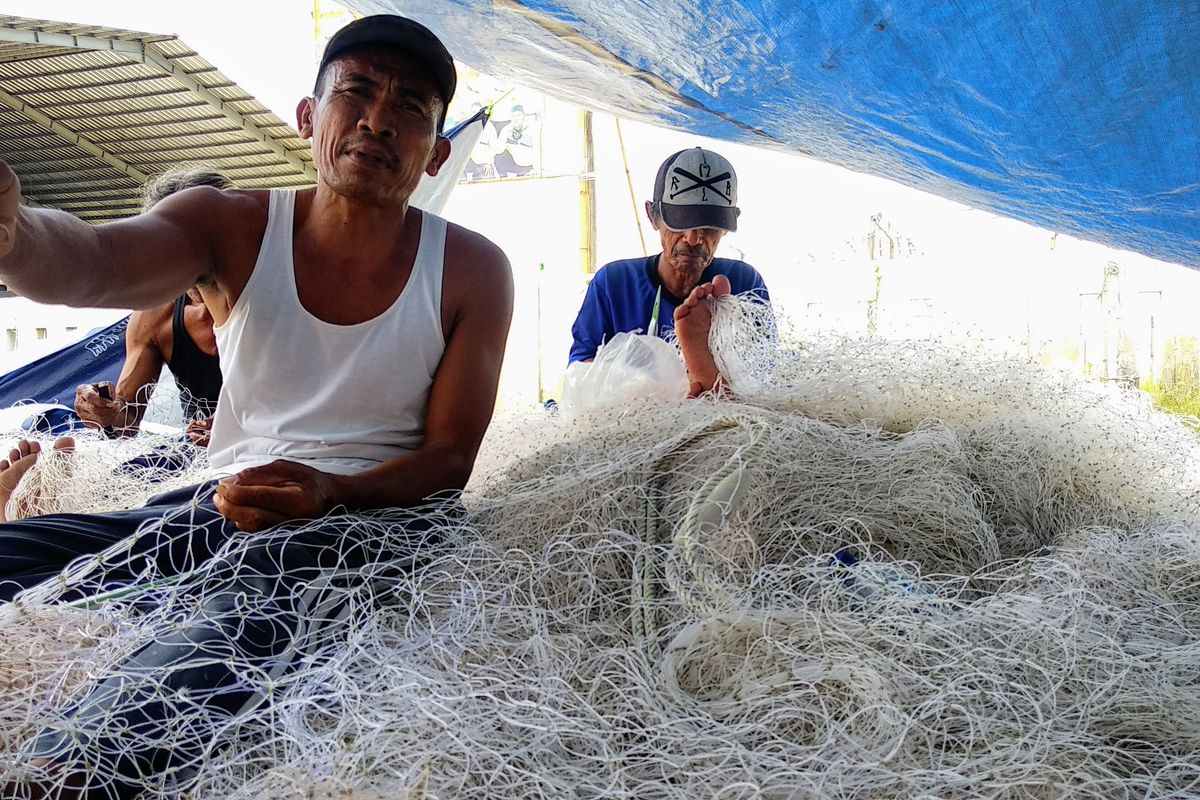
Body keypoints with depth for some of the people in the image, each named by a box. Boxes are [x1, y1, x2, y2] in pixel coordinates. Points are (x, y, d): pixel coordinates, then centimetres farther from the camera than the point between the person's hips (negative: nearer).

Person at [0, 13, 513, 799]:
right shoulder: (233, 227, 1)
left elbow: (450, 457, -1)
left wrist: (327, 491, -21)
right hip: (223, 501, 3)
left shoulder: (472, 271, -1)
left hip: (369, 512, -3)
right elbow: (92, 261, -20)